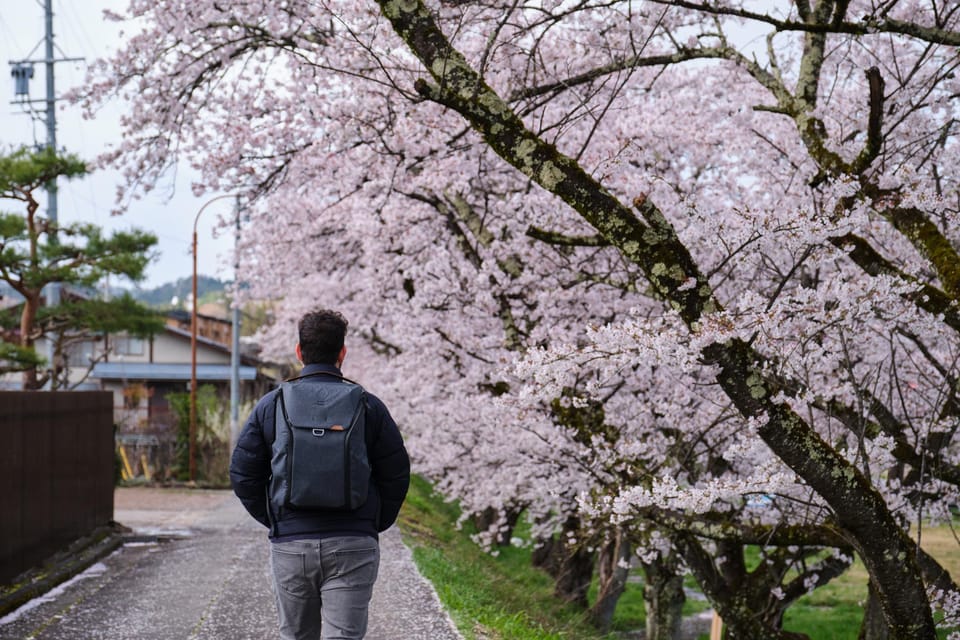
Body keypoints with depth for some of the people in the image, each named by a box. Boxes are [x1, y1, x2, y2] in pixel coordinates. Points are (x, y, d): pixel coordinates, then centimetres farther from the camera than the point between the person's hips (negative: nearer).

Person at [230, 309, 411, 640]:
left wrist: (274, 521, 13)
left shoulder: (270, 405, 2)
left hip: (290, 547, 1)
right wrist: (374, 525, 13)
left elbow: (243, 474, 2)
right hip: (353, 548, -1)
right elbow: (396, 475, 1)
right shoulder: (368, 406, 0)